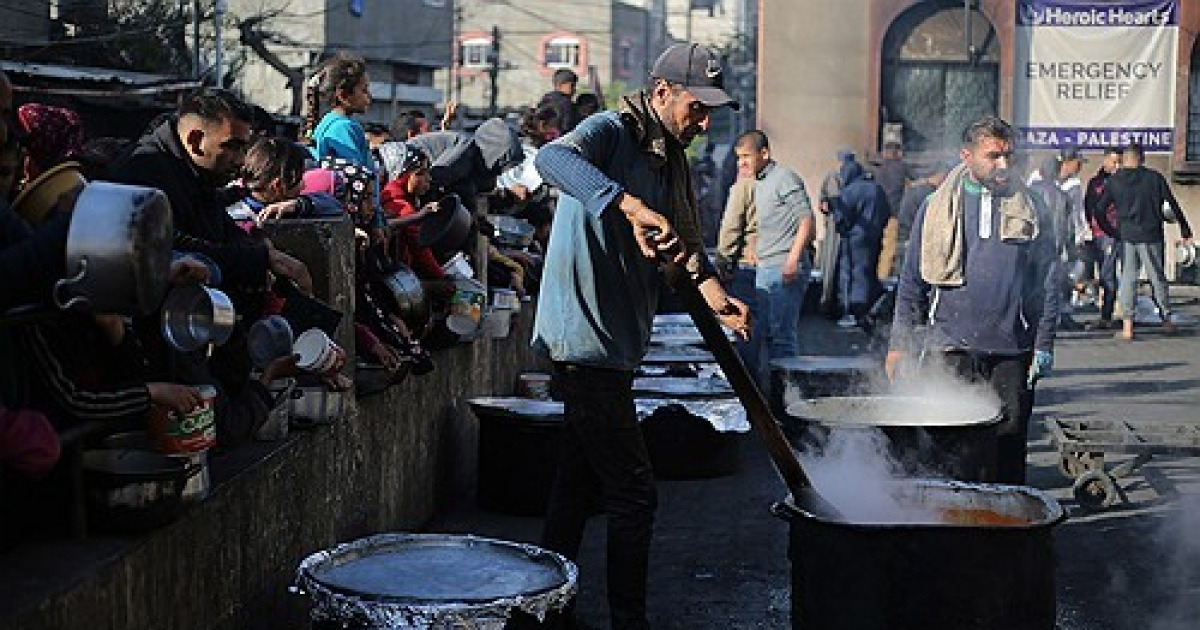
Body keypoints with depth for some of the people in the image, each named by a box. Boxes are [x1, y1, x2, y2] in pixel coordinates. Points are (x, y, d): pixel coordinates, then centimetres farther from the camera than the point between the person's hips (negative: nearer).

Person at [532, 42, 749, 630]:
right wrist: (631, 206, -45)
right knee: (633, 492, -7)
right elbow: (551, 157, -34)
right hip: (586, 339, -10)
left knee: (580, 482, 16)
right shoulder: (611, 131, -13)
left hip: (613, 342, 10)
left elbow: (684, 233, 23)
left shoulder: (669, 157, 15)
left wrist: (710, 286, 3)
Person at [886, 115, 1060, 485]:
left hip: (1012, 350, 1)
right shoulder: (938, 207, 6)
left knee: (1009, 441, 2)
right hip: (950, 347, 0)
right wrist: (899, 343, 3)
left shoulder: (1027, 209, 8)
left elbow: (1047, 280, 10)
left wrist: (1044, 343, 3)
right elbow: (911, 279, 8)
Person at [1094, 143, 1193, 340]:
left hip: (1127, 237, 0)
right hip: (1152, 236, 0)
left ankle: (1127, 326, -4)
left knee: (1128, 279, 4)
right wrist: (1185, 230, 8)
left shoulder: (1113, 181, 2)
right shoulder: (1154, 178, 0)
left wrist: (1113, 232, 10)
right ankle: (1166, 320, 21)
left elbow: (1098, 210, 1)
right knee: (1158, 278, 13)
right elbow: (1173, 205, 2)